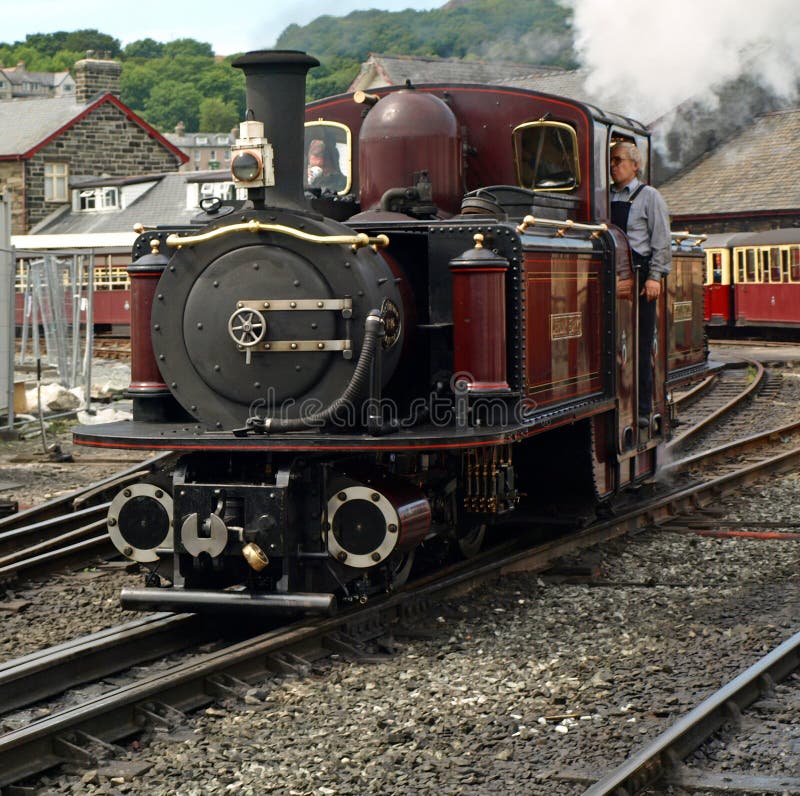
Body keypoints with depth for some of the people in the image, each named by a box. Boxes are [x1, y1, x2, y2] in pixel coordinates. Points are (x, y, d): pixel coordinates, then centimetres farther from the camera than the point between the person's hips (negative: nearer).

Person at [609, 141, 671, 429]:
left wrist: (655, 277, -11)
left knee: (640, 347, -3)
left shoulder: (649, 197, 4)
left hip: (638, 279, -4)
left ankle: (642, 410, 0)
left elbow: (662, 242, -1)